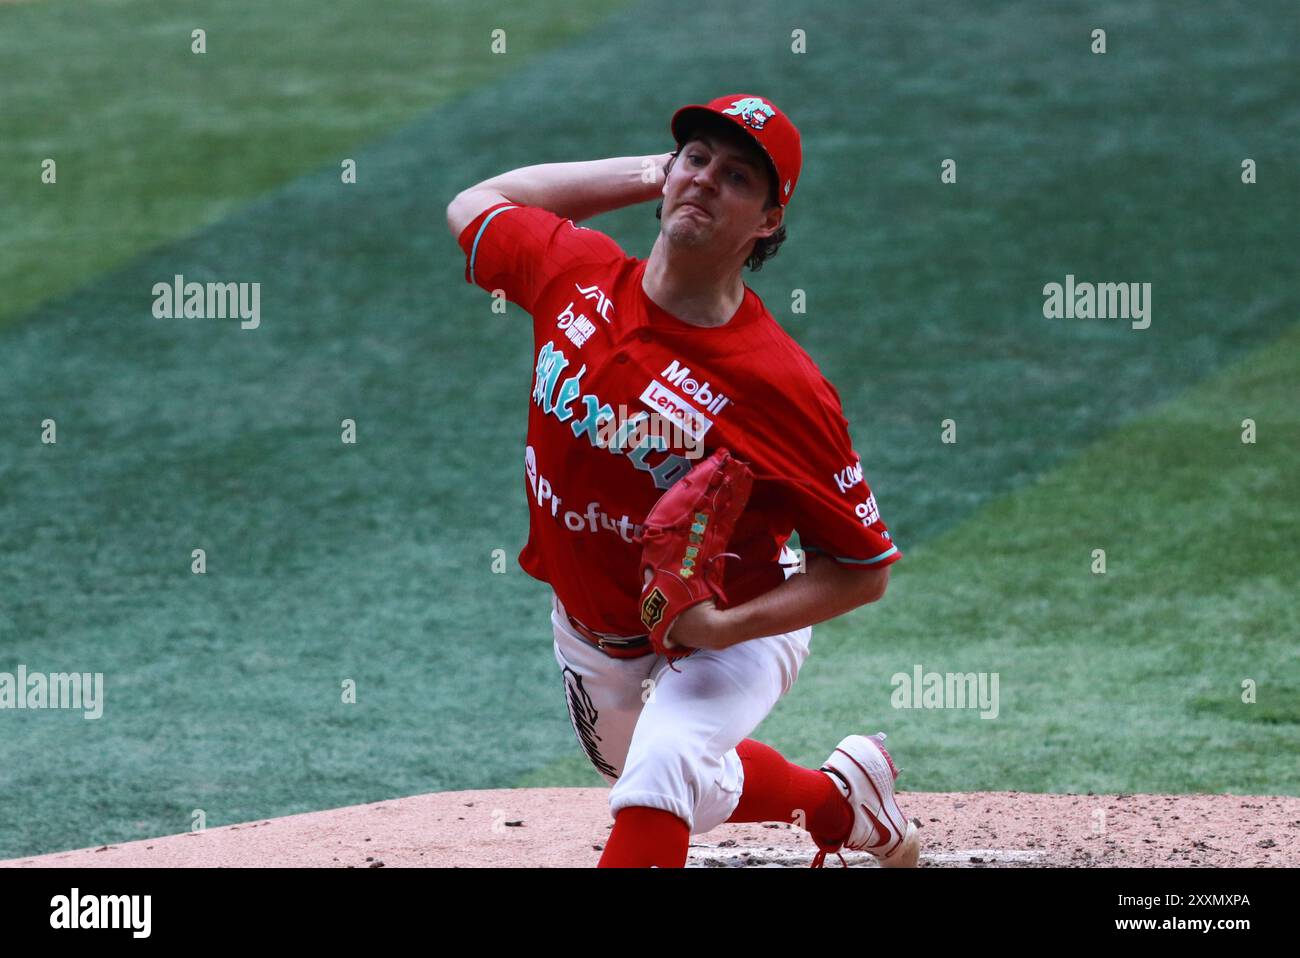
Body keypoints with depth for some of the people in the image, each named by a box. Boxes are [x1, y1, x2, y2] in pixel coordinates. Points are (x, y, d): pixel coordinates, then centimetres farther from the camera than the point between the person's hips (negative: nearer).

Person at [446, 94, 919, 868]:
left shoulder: (781, 386, -31)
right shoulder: (576, 273, -17)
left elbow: (865, 569, -23)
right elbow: (475, 205, 5)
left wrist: (723, 627, -36)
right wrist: (648, 172, -5)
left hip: (734, 637, -6)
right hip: (591, 628, 6)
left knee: (659, 779, -35)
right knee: (668, 790, 30)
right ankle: (843, 798, 58)